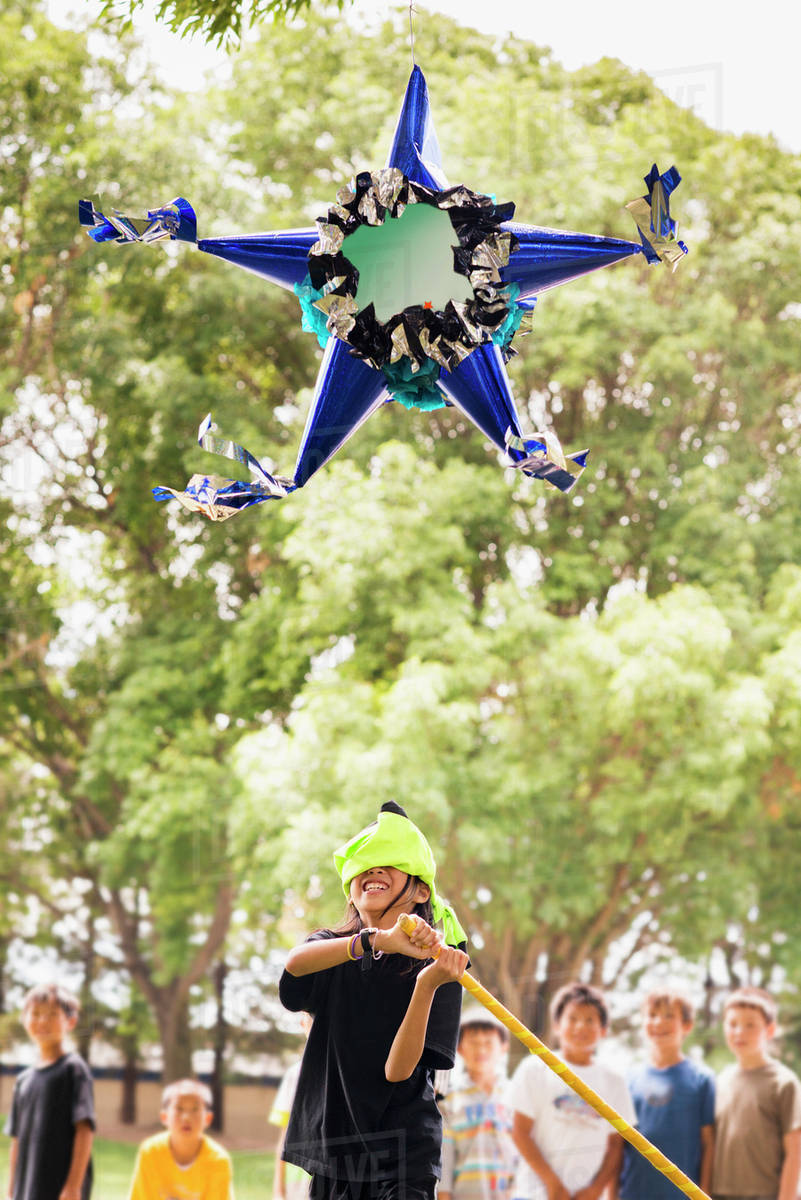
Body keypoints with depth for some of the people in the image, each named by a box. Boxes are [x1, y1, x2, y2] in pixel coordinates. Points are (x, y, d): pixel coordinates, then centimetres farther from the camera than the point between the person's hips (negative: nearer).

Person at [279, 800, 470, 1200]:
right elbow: (296, 962, -21)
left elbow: (398, 1070, -13)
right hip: (332, 1145, 3)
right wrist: (379, 940, -35)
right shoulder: (334, 950, 5)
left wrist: (427, 986, -26)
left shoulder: (434, 966, -2)